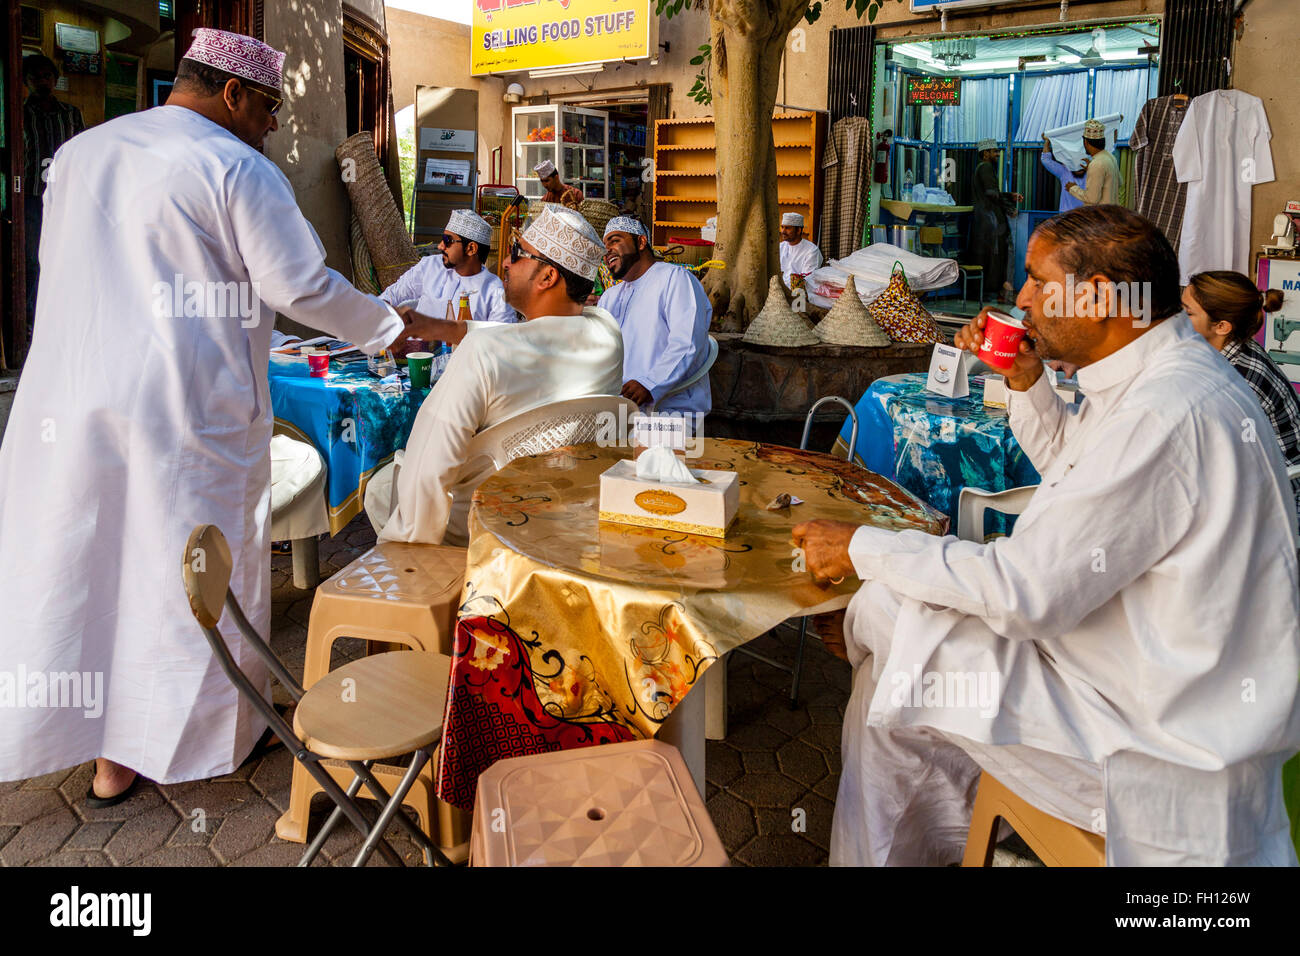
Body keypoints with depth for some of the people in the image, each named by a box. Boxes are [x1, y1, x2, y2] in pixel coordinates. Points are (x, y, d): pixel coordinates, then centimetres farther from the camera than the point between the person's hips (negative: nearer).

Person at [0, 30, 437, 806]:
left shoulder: (77, 153, 15)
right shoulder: (235, 168, -8)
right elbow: (301, 285, -11)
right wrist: (387, 328, 2)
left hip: (67, 394, 7)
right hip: (187, 405, -6)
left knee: (70, 565, 12)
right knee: (182, 567, 7)